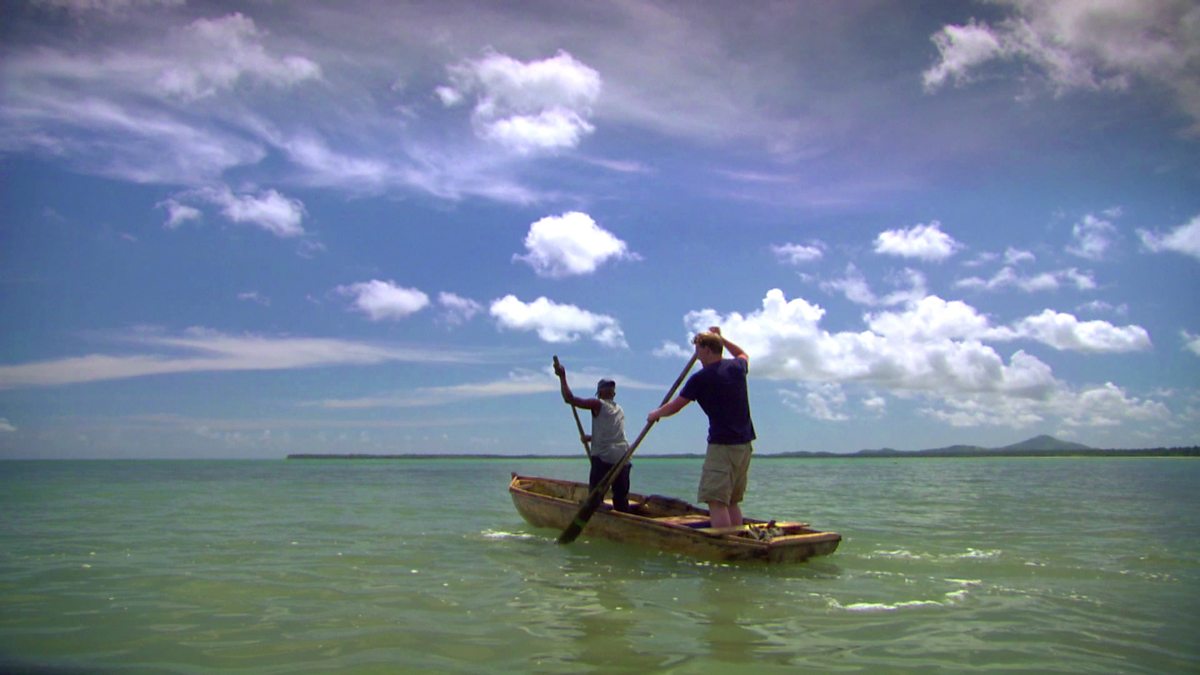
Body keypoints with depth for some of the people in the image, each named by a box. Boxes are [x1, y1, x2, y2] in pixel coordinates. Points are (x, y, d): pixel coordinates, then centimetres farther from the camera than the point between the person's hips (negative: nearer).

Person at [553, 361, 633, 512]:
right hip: (623, 458, 6)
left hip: (603, 458, -6)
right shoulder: (620, 410, 21)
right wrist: (591, 438, 43)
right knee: (621, 498, 10)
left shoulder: (598, 404, 0)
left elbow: (569, 399, -5)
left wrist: (562, 376, 5)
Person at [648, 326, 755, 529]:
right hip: (745, 444, 8)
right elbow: (743, 354, 36)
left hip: (722, 445, -8)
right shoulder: (737, 367, 8)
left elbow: (674, 407, 0)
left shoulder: (701, 378, -9)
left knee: (717, 502, -10)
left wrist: (655, 414, 18)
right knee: (732, 502, 14)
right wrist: (721, 339, 37)